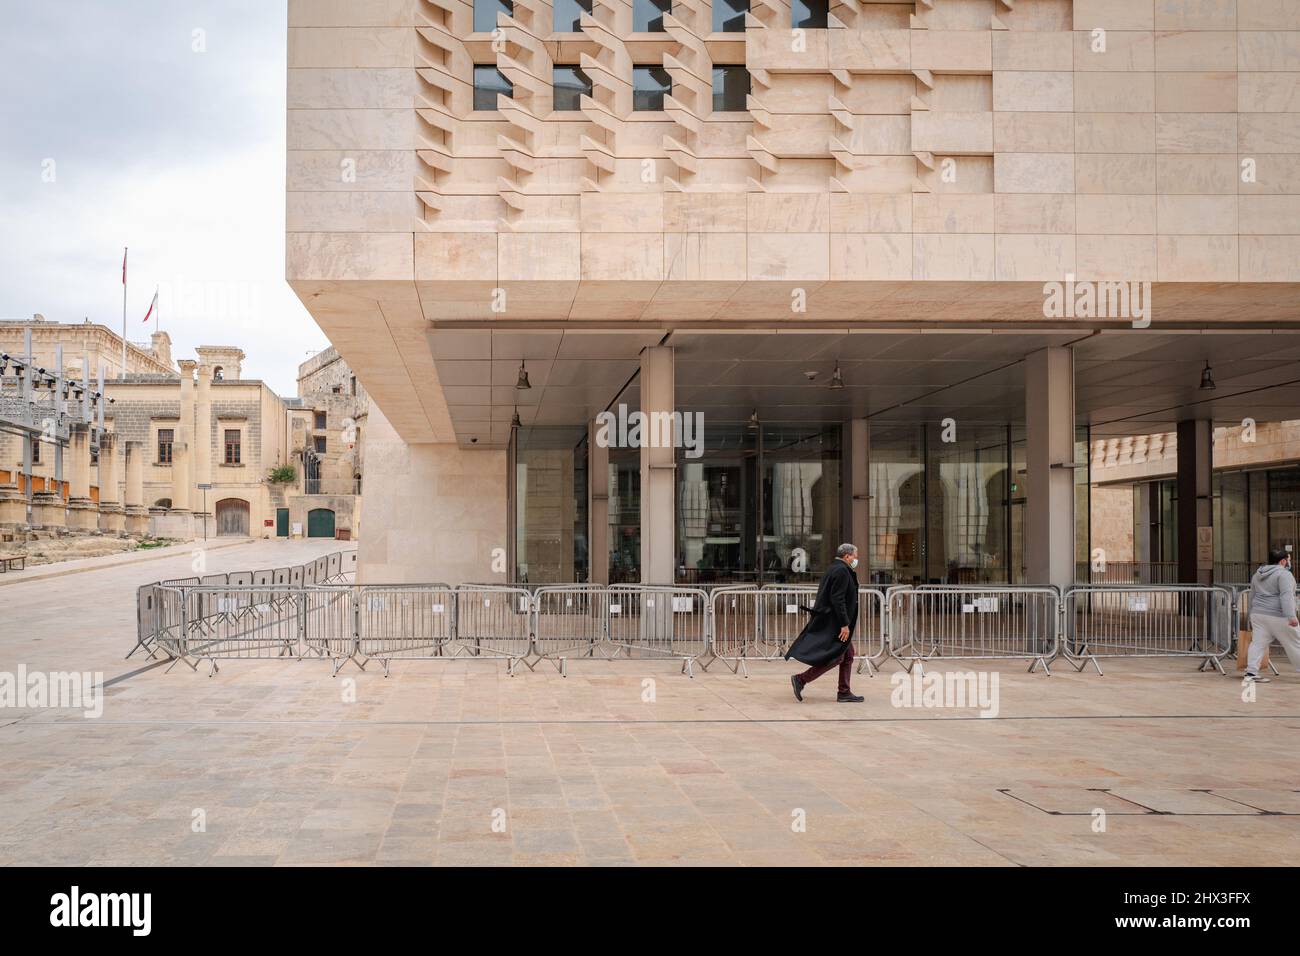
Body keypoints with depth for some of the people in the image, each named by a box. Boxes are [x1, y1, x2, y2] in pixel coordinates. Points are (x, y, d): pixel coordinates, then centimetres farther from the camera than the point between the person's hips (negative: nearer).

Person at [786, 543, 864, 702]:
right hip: (833, 622, -11)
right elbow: (837, 599, -23)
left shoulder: (834, 569, 17)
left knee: (848, 655, 12)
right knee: (835, 657, -9)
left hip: (829, 621, 11)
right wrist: (844, 624, -23)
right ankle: (801, 680, -8)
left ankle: (844, 693, 13)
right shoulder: (841, 571, -15)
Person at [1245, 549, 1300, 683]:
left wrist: (1252, 616, 27)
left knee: (1258, 643, 3)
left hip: (1258, 614, 7)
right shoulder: (1284, 574, -11)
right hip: (1278, 616, -7)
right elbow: (1286, 595, -23)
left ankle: (1251, 671, -7)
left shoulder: (1257, 575, 14)